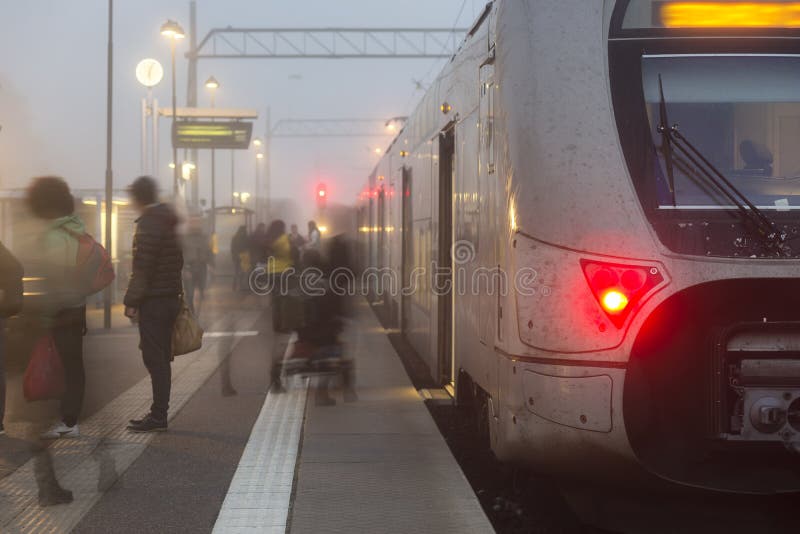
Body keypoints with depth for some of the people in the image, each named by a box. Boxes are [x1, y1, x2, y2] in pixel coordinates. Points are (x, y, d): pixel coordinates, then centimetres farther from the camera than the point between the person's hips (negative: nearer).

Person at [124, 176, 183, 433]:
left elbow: (142, 268, -19)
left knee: (155, 358, -6)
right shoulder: (168, 222, 15)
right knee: (161, 357, 12)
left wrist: (132, 301, -15)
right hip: (171, 298, 9)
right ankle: (159, 413, 17)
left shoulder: (148, 225, -14)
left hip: (153, 302, -9)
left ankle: (158, 415, -5)